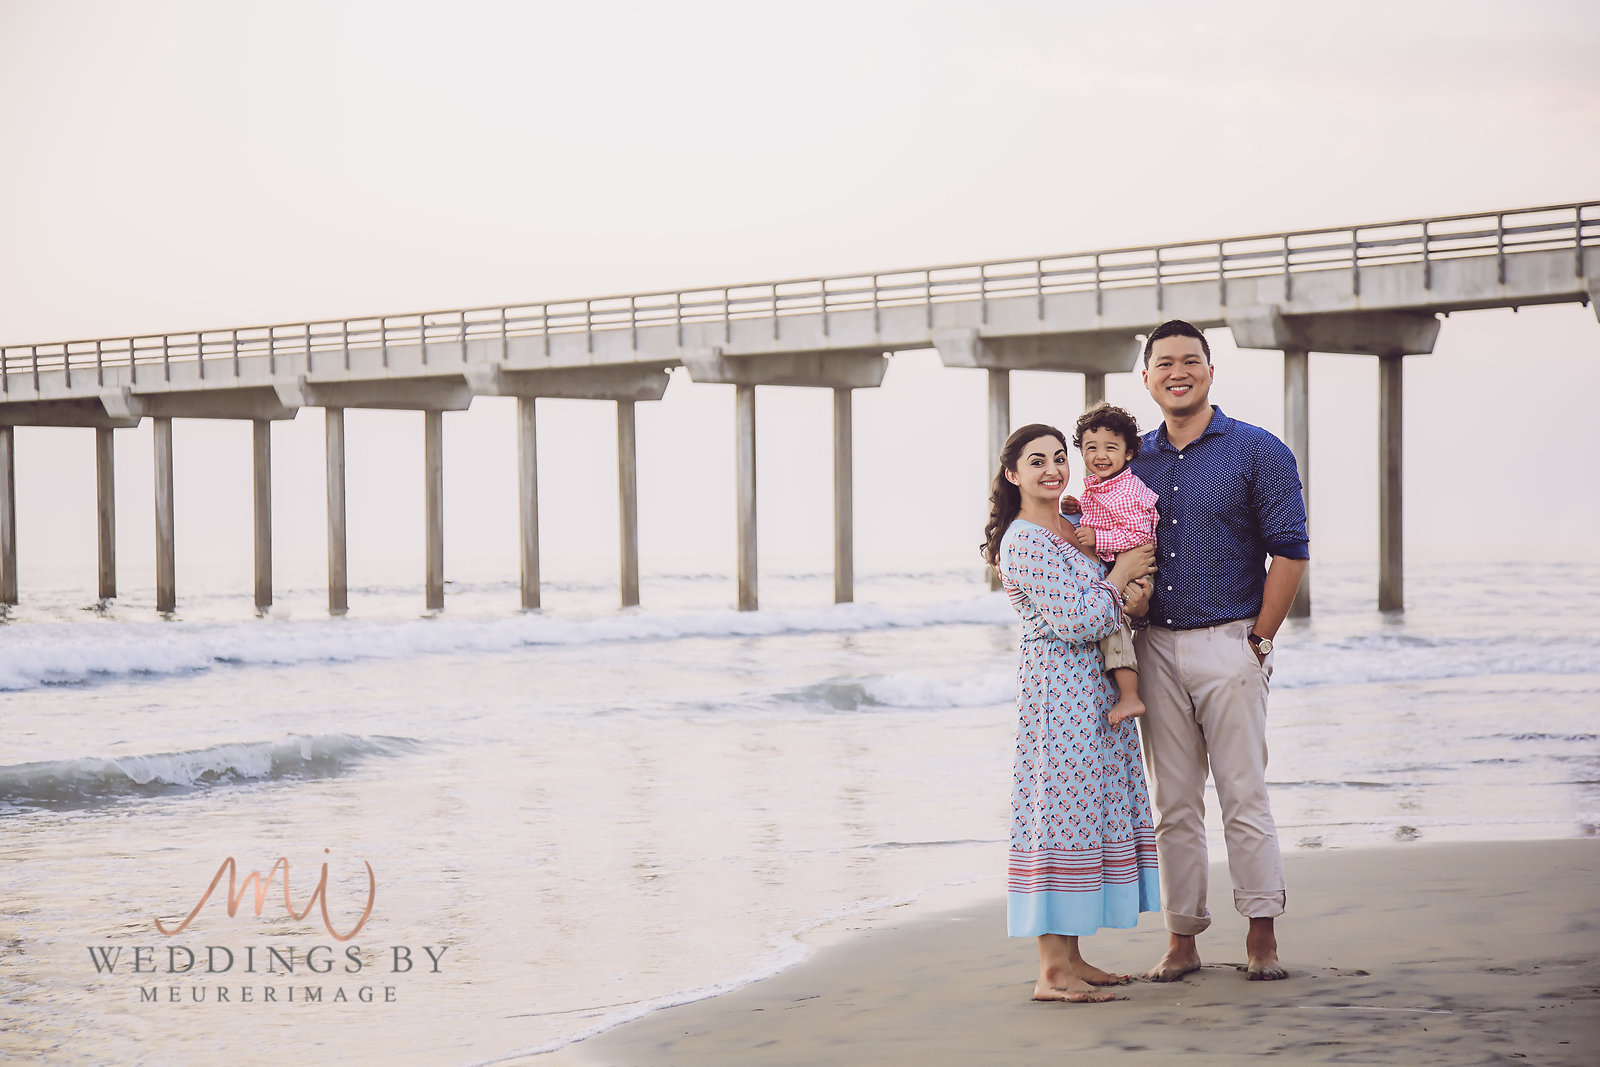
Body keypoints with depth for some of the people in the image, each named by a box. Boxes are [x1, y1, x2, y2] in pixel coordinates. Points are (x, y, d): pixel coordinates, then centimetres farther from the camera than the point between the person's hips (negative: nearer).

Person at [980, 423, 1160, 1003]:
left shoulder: (1072, 529, 14)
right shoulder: (1025, 542, -15)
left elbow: (1115, 603, 18)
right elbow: (1076, 623, -20)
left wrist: (1132, 597, -5)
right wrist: (1120, 574, -8)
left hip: (1094, 689, 10)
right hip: (1059, 688, -10)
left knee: (1082, 813, 10)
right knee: (1060, 812, -9)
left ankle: (1071, 959, 16)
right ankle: (1053, 972, -7)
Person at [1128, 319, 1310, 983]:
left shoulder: (1257, 452, -1)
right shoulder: (1133, 461, 12)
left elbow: (1290, 551, -3)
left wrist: (1260, 639, -6)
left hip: (1229, 645, -4)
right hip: (1156, 648, 4)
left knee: (1244, 796, -4)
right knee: (1173, 803, 5)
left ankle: (1262, 936, 2)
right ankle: (1182, 938, 9)